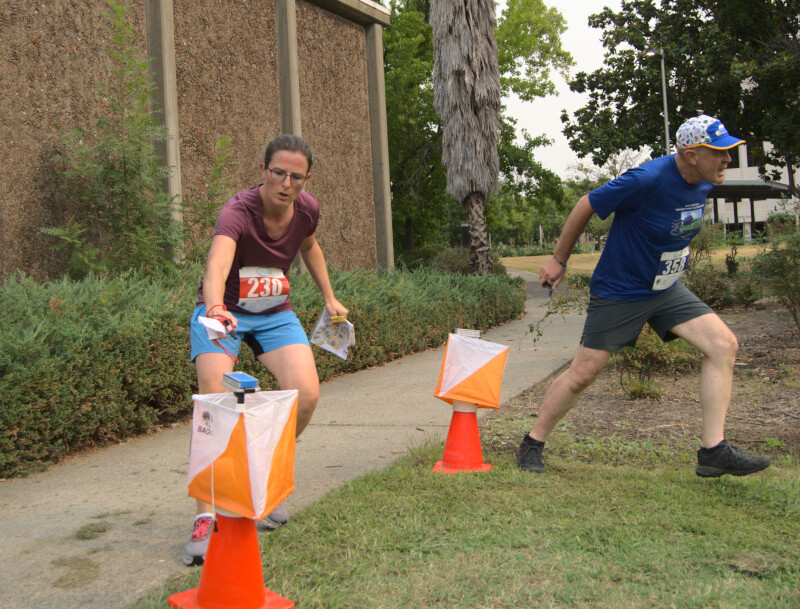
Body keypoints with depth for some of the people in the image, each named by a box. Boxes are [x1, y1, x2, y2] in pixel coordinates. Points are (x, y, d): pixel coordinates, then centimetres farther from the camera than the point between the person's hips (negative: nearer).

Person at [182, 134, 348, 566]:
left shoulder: (307, 208, -9)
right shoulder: (238, 212, -28)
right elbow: (217, 262, -48)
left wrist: (329, 297, 13)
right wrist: (215, 307, -68)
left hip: (275, 312, 4)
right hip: (222, 312, -4)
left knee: (306, 393, -18)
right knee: (215, 399, -24)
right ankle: (205, 518, -14)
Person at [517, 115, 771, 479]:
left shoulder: (703, 183, -2)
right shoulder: (648, 179, -26)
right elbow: (586, 206, -16)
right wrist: (559, 260, -7)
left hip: (667, 289, 7)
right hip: (618, 293, -7)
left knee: (723, 344, -9)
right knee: (582, 373, -2)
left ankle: (713, 451, -6)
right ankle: (532, 445, 18)